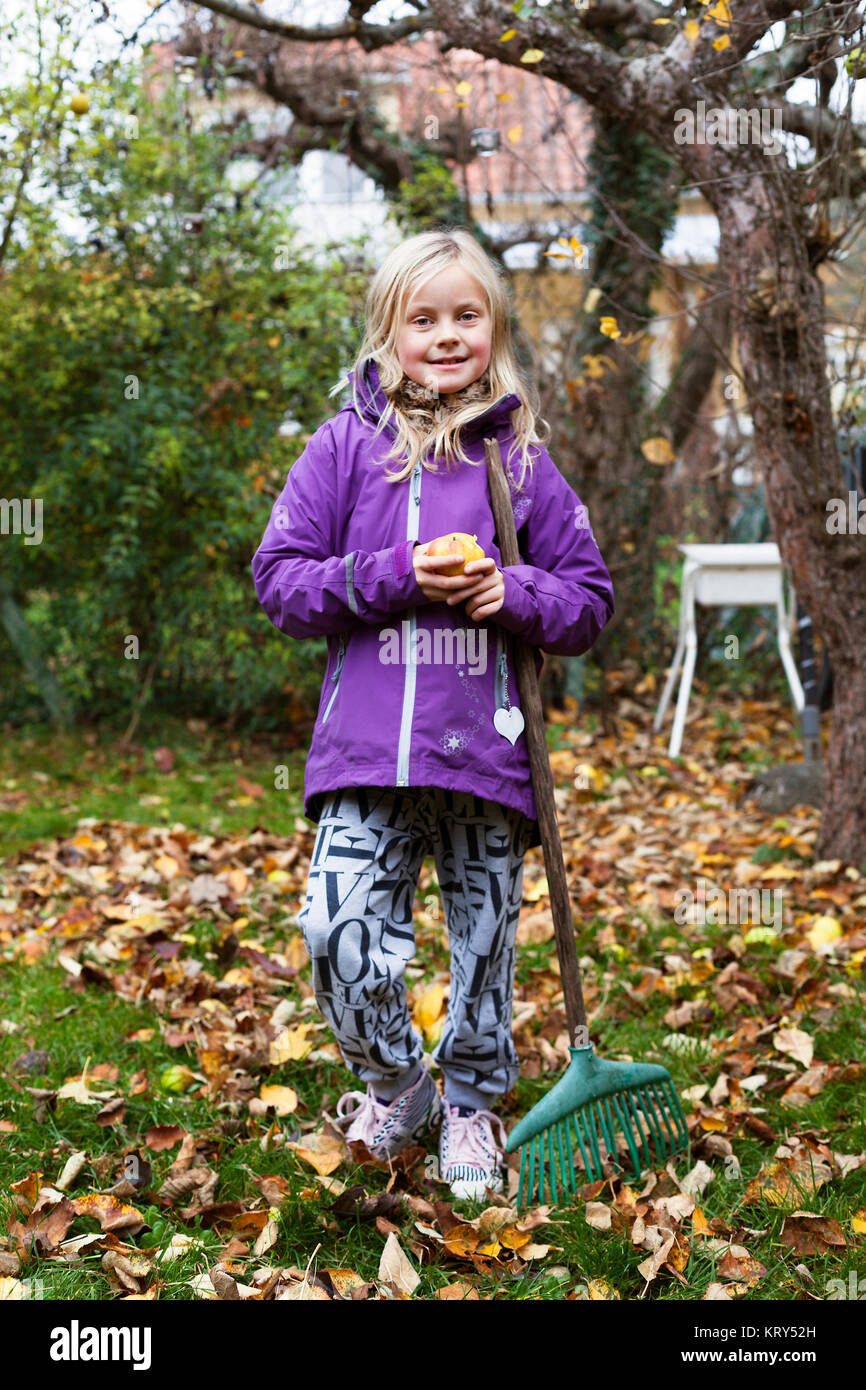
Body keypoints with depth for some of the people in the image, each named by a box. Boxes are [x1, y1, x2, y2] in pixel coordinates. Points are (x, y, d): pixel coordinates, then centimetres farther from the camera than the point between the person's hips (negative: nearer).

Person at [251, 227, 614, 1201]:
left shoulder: (521, 457, 6)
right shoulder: (345, 446, 4)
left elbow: (590, 598, 10)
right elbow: (280, 577, 1)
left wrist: (511, 594, -11)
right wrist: (394, 578, -12)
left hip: (487, 749, 1)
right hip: (366, 751, -1)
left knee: (484, 938, 10)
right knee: (340, 928, -11)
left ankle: (470, 1106, 32)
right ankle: (393, 1083, 17)